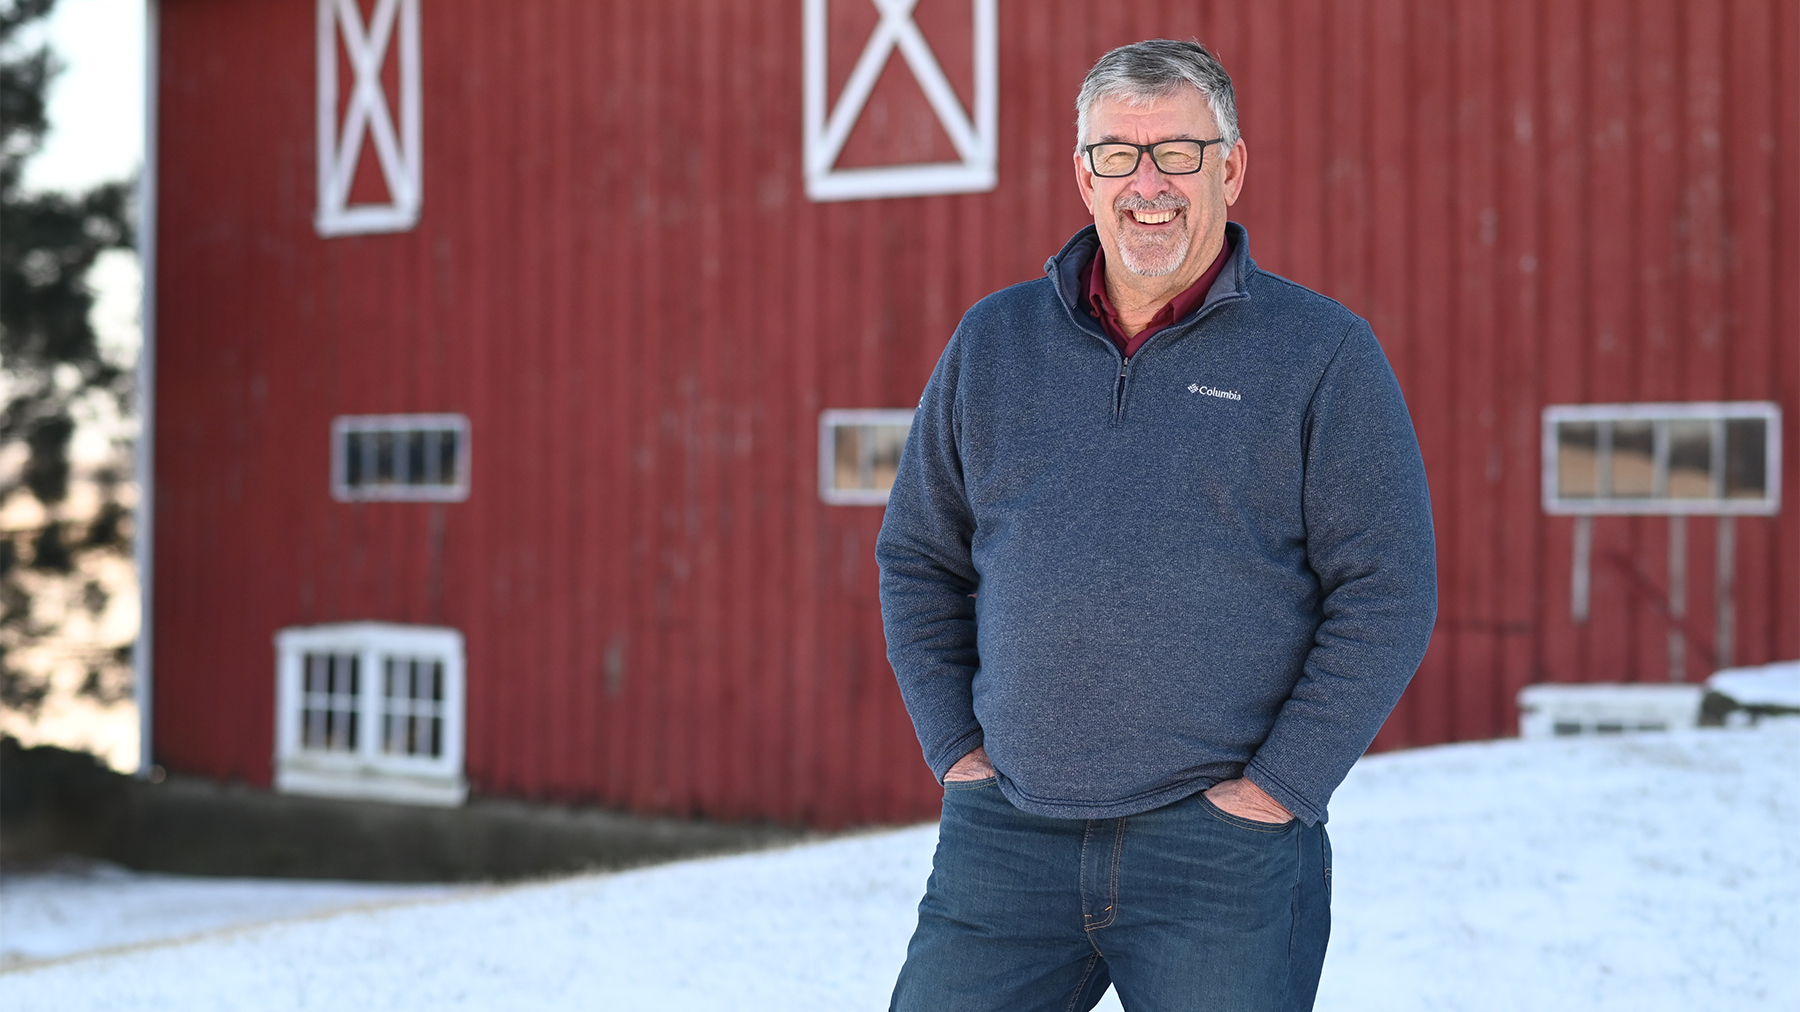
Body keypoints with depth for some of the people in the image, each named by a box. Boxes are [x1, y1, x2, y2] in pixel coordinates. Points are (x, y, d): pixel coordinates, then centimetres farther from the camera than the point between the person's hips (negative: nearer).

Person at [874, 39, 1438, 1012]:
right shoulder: (992, 342, 10)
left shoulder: (1323, 353, 0)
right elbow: (917, 558, 16)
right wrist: (955, 746, 6)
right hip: (1007, 838, 3)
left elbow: (1388, 592, -4)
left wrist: (1279, 787, -9)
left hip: (1225, 851, -3)